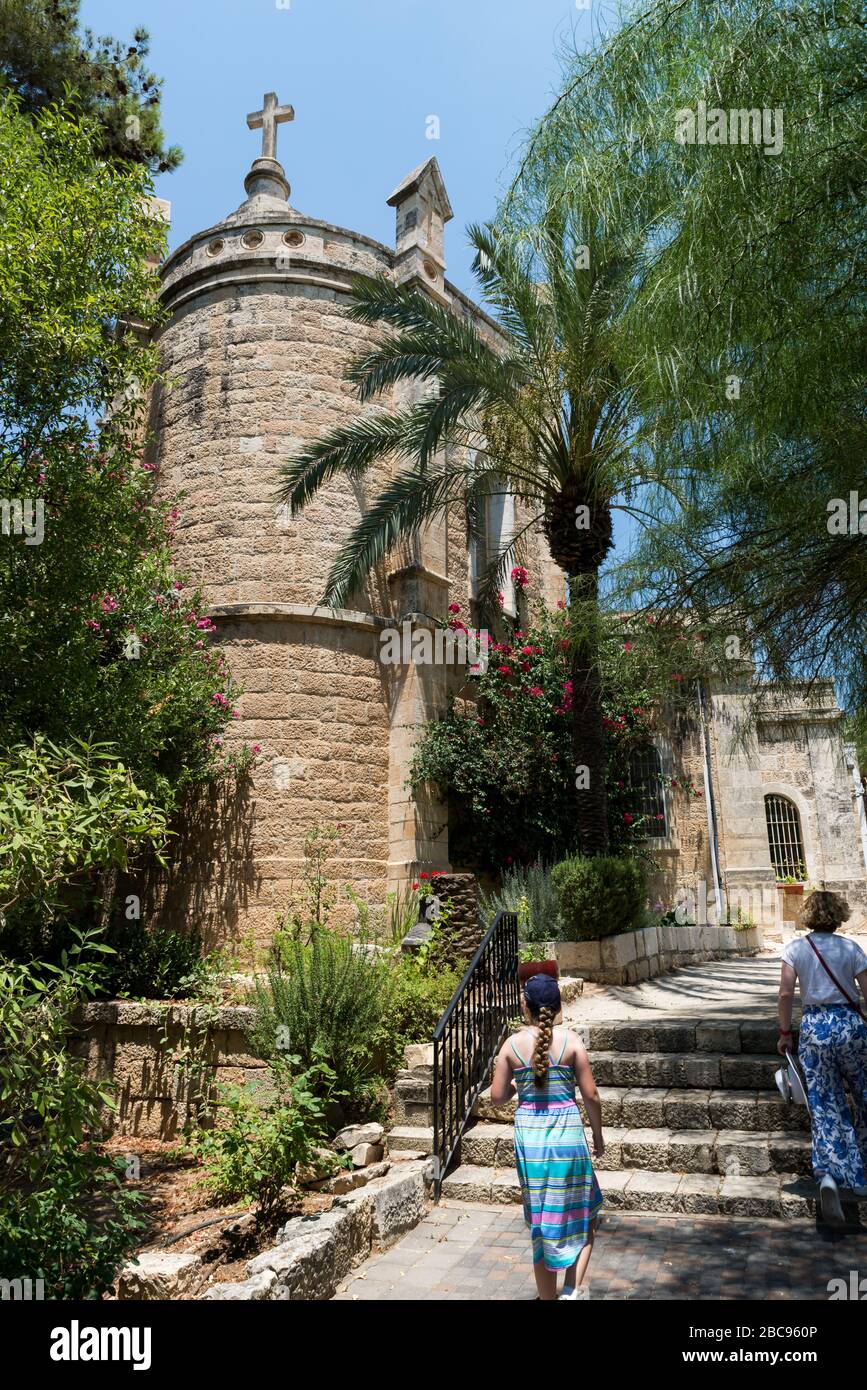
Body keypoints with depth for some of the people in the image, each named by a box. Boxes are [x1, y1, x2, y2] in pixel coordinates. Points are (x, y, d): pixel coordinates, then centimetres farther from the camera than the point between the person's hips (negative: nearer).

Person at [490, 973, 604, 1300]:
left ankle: (548, 1296, 24)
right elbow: (591, 1095, -6)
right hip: (567, 1131, -1)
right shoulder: (571, 1040, -8)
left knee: (540, 1220, 15)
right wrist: (598, 1136, 9)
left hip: (529, 1135, 2)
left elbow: (497, 1097, -2)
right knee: (582, 1215, 18)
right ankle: (572, 1290, 7)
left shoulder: (512, 1044, -5)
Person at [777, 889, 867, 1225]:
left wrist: (785, 1032, 2)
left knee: (825, 1105, 4)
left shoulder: (795, 948, -1)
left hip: (814, 1027, 0)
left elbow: (786, 993, -7)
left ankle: (830, 1175, -16)